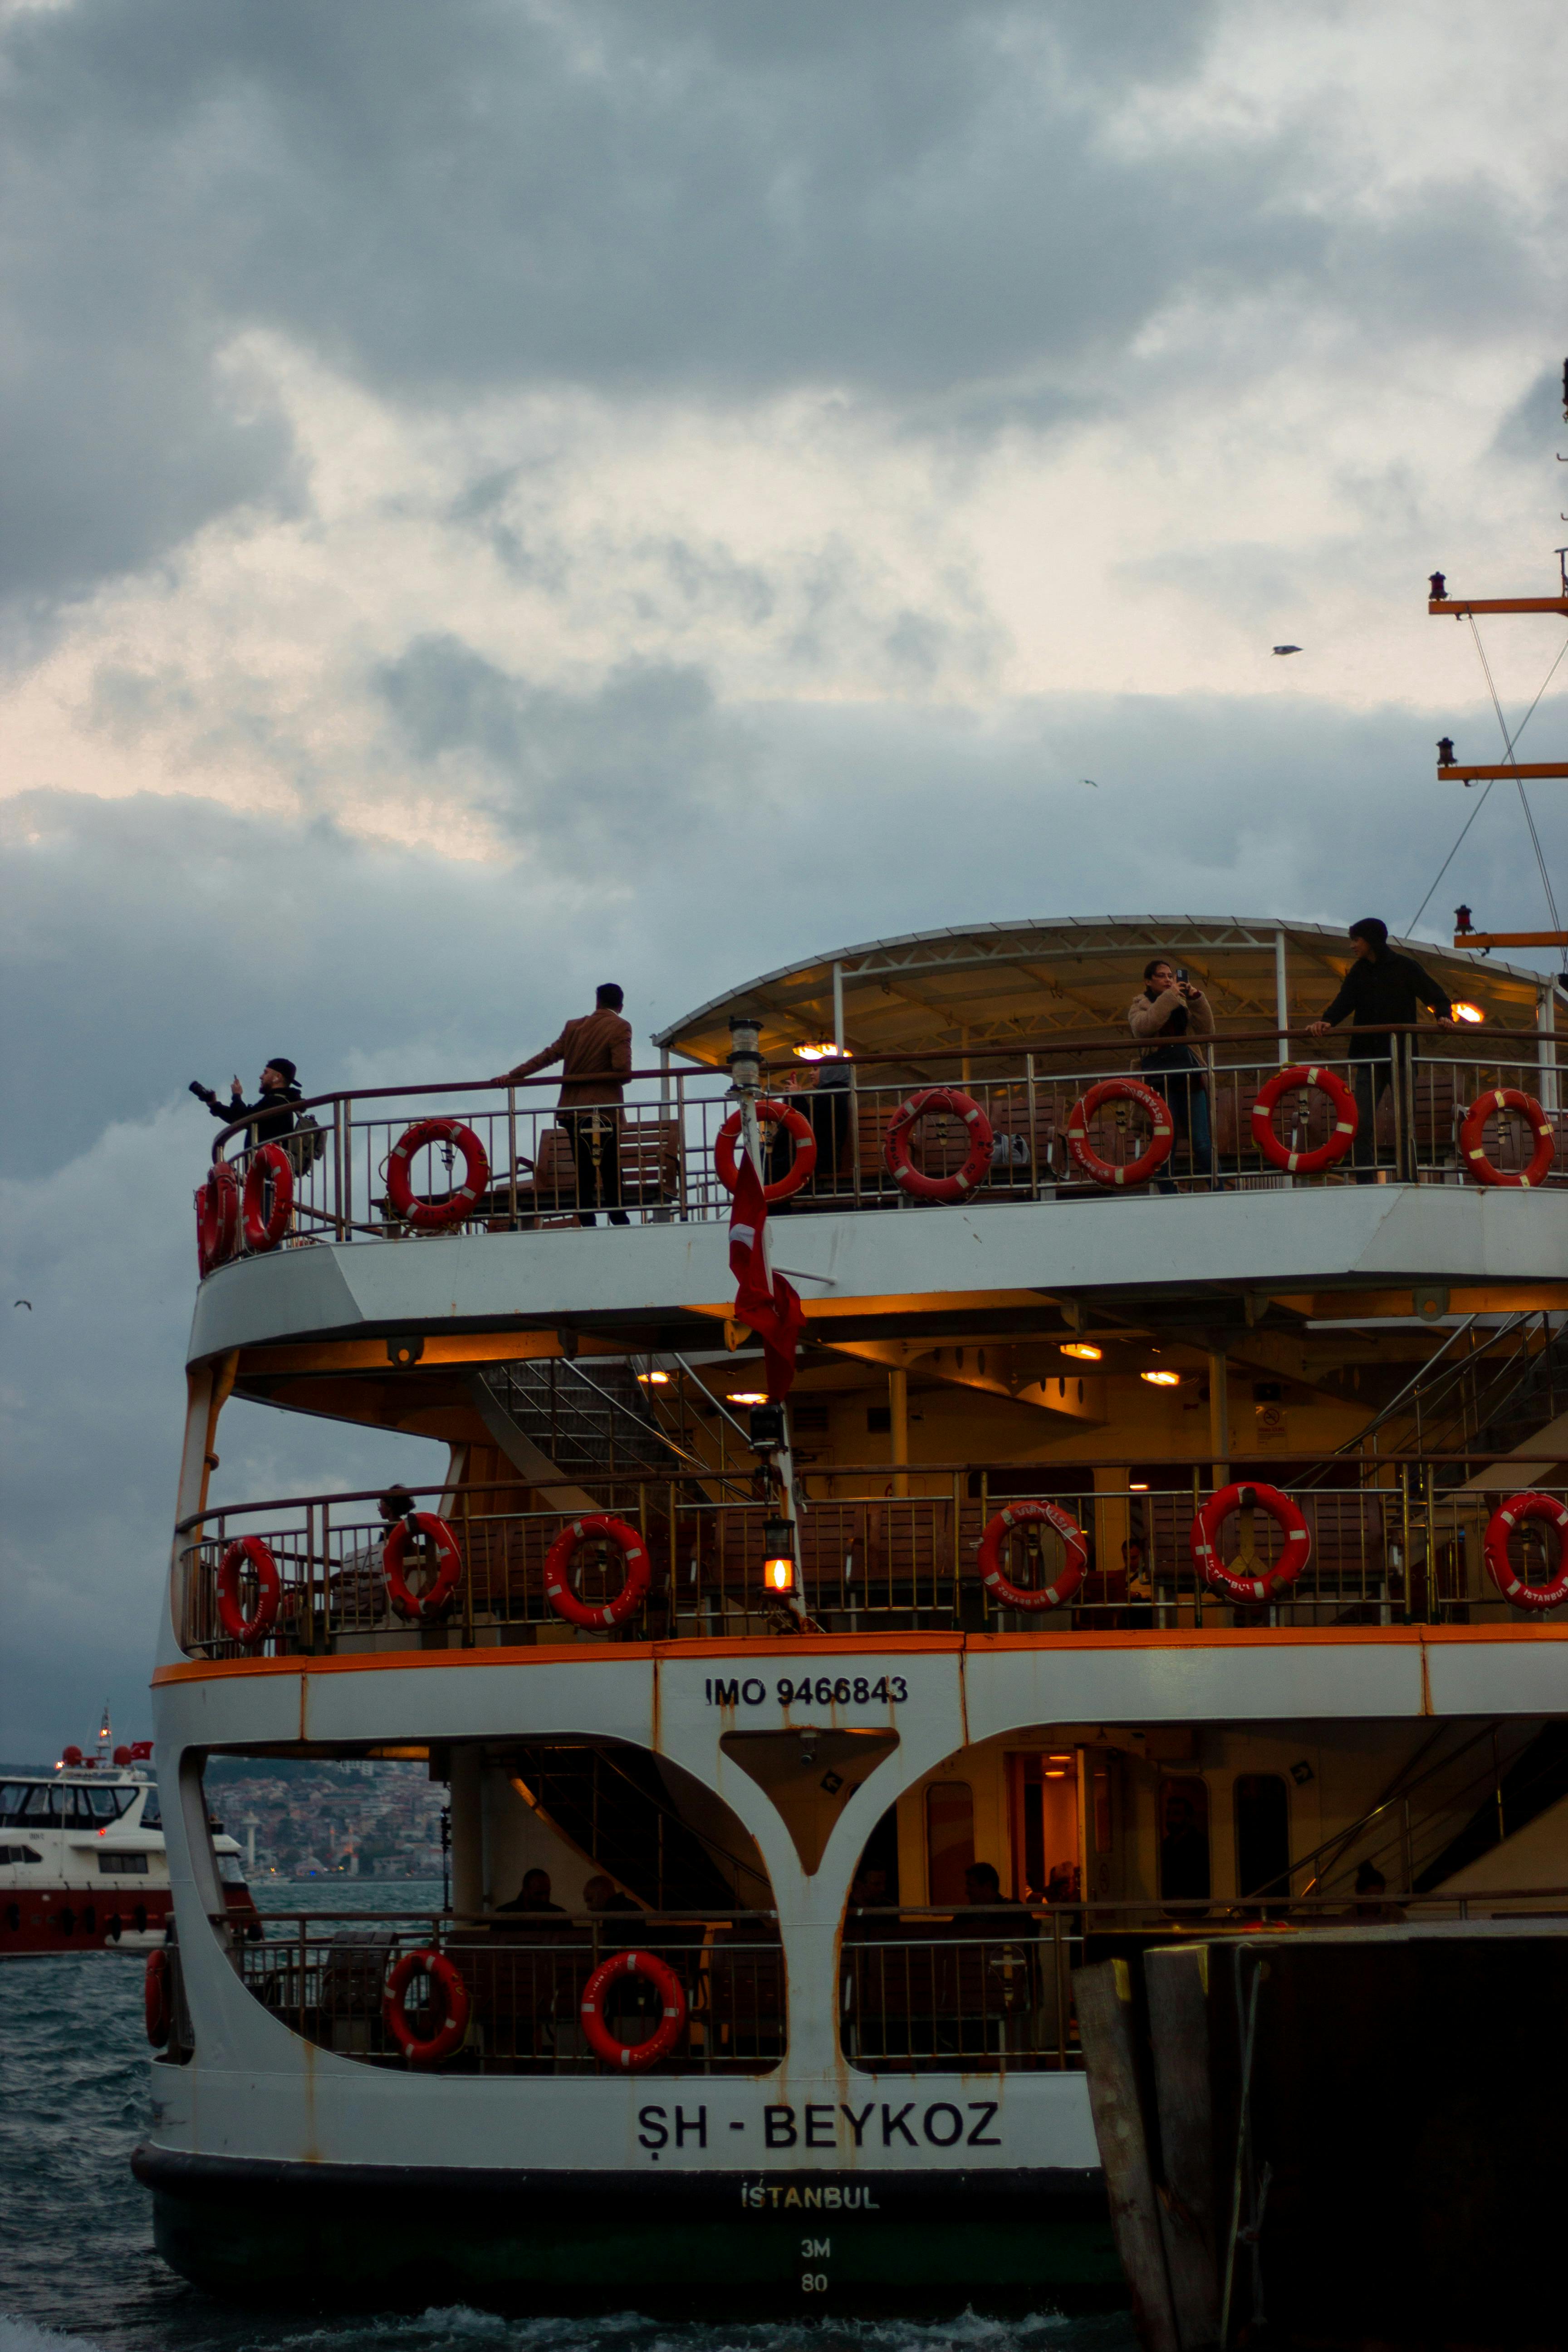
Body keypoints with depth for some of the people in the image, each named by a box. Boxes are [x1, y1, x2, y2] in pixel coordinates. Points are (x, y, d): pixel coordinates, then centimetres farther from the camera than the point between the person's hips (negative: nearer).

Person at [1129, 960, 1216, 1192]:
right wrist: (1169, 997, -14)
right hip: (1160, 1079, -2)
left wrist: (1197, 999, -2)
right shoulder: (1140, 1005, 11)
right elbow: (1142, 1026, -12)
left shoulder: (1183, 1004, 19)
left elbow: (1207, 1031, 8)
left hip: (1189, 1076, 2)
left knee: (1202, 1142, -3)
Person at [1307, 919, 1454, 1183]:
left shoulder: (1405, 967, 1)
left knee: (1405, 1126, -3)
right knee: (1362, 1124, -4)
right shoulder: (1359, 971, 13)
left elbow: (1435, 996, -4)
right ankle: (1365, 1185, -4)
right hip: (1369, 1059, 4)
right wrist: (1327, 1021, -19)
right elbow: (1344, 1002, 1)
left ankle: (1408, 1183, -2)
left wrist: (1444, 1015, -26)